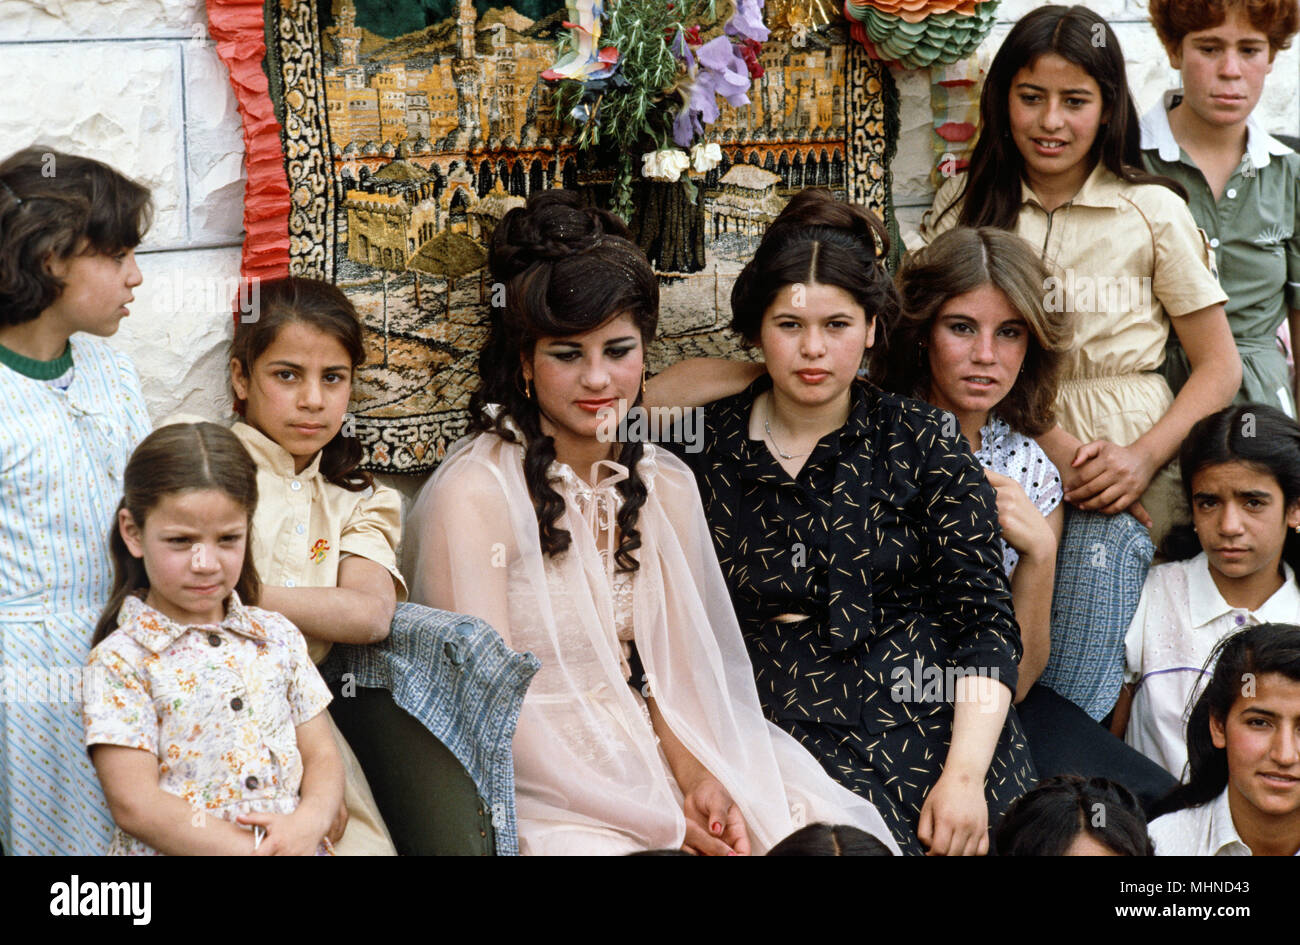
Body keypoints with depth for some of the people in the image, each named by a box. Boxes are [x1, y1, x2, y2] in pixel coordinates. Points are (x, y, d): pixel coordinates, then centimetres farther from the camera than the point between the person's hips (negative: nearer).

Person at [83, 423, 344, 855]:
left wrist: (311, 821, -8)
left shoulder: (277, 637, 14)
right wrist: (253, 849, -14)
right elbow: (134, 803, -7)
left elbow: (321, 755, 14)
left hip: (295, 845, 4)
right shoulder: (119, 661, 0)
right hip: (172, 851, -4)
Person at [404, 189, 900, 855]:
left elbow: (671, 669, 12)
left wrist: (698, 781, -9)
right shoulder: (473, 495, -9)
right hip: (542, 796, -5)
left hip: (658, 765, 5)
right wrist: (656, 823, -15)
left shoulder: (667, 487, 11)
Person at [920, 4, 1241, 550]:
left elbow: (1219, 366, 3)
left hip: (1128, 455, -1)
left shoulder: (1155, 211, 3)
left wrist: (1145, 457, -14)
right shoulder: (964, 203, 8)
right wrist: (1052, 443, -16)